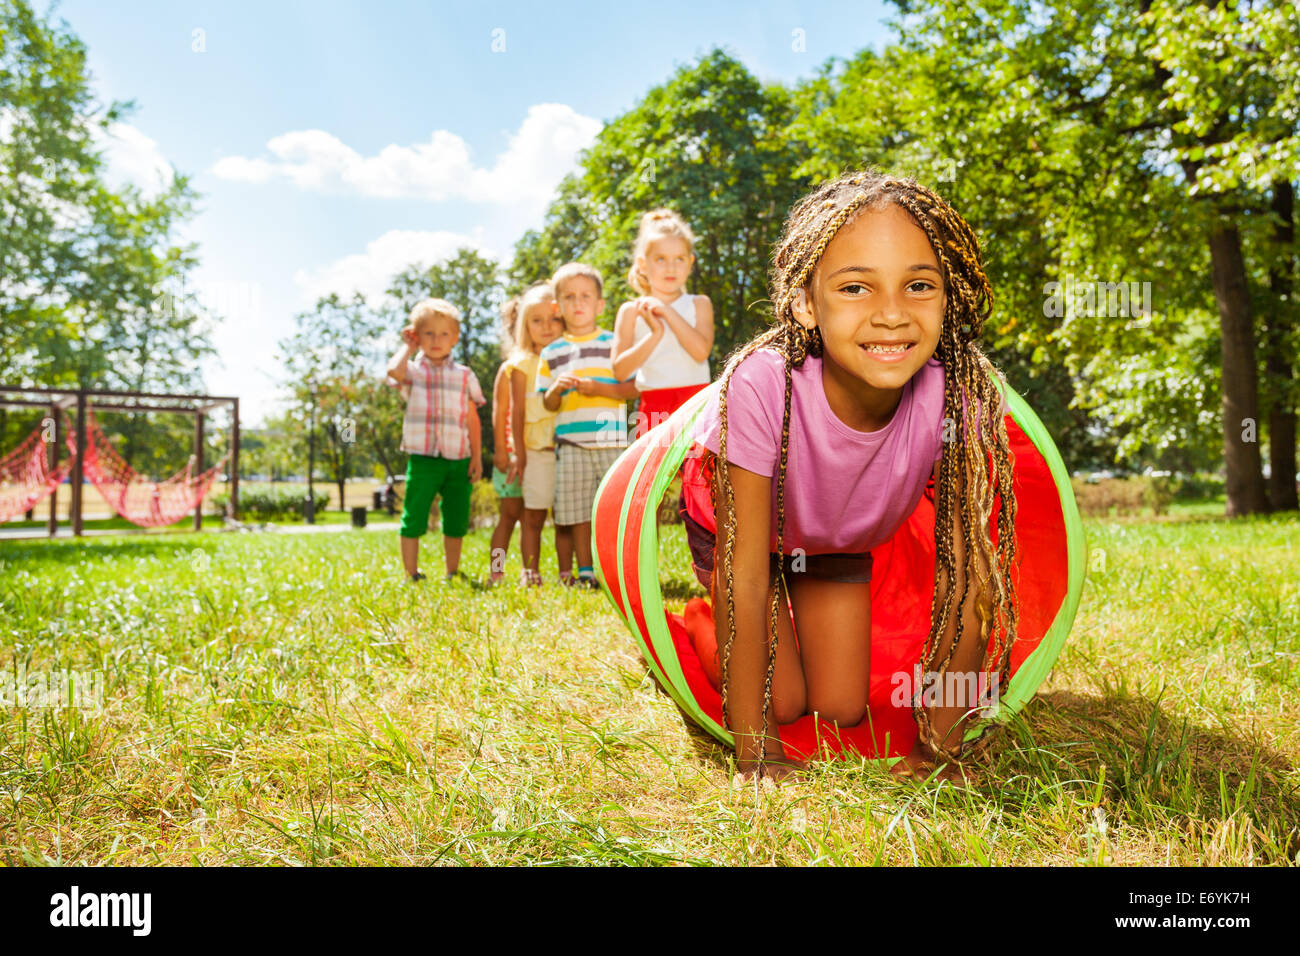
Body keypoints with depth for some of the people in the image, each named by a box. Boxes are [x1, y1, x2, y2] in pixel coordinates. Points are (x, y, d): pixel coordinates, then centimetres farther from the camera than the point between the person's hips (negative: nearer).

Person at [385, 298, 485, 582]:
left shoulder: (464, 375, 10)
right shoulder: (413, 370, 3)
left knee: (456, 521, 10)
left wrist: (477, 457, 4)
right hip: (423, 459, -2)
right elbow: (394, 370, -22)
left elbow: (472, 420, 10)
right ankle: (412, 575, 11)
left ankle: (453, 574, 24)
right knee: (414, 519, 0)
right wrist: (408, 346, -4)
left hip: (458, 460, 3)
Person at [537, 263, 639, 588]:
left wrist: (600, 388, -11)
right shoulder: (551, 353, 12)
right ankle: (585, 572, 12)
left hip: (611, 440, -1)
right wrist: (556, 389, -9)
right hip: (571, 443, 2)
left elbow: (634, 388, 1)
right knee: (577, 512, 2)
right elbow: (548, 404, 12)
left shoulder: (613, 343, 7)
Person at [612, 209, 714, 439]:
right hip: (653, 410, 0)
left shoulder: (699, 304, 10)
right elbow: (620, 370, -1)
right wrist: (654, 334, -11)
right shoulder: (631, 311, 9)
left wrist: (667, 312, -9)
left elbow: (701, 351, -8)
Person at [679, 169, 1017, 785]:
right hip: (733, 522, -2)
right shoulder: (762, 383, -41)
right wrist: (755, 753, -27)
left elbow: (967, 575, -25)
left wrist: (938, 744, -22)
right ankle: (694, 629, 24)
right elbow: (745, 577, -33)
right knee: (782, 704, -5)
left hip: (839, 538, 3)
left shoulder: (956, 392, -33)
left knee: (841, 711, 3)